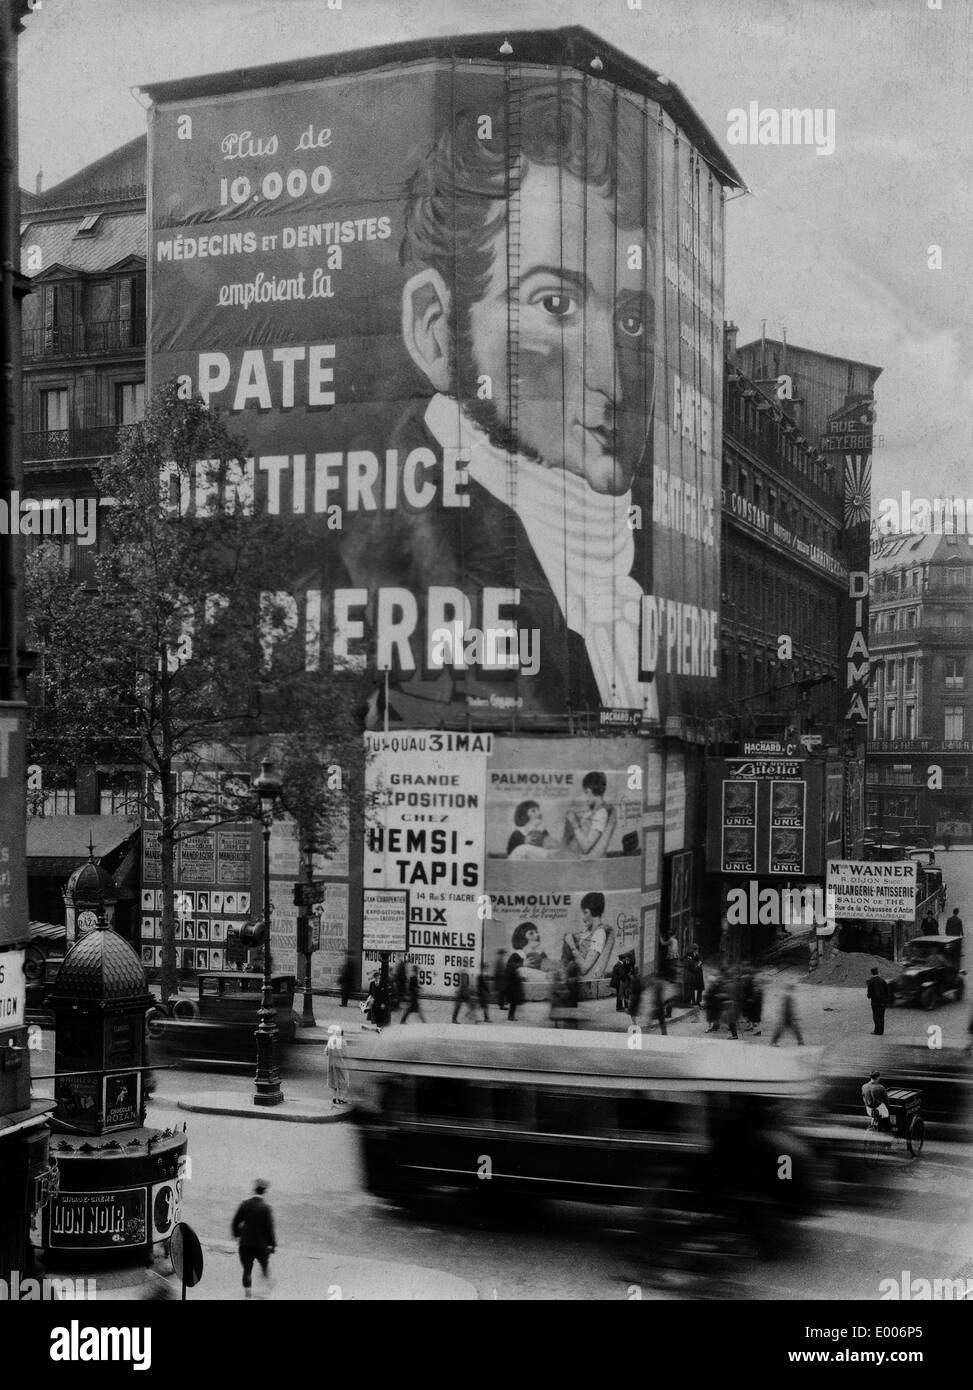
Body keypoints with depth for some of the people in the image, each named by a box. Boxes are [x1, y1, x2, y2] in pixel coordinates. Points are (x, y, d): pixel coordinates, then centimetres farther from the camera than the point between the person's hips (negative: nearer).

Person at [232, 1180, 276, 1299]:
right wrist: (273, 1244, -4)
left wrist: (237, 1236, 21)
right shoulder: (266, 1207, -14)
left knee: (247, 1270, 9)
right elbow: (270, 1228, -14)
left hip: (245, 1244, 2)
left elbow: (235, 1223, 4)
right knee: (265, 1265, 22)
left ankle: (247, 1295, 7)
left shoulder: (245, 1204, -3)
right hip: (261, 1244, -2)